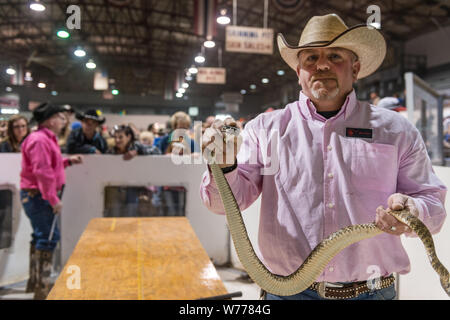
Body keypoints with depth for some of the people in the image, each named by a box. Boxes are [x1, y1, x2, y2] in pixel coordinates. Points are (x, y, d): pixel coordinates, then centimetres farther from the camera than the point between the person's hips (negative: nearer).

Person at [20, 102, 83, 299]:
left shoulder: (46, 139, 15)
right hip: (38, 196, -11)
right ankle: (42, 287, -1)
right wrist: (53, 199, -24)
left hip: (39, 196, 11)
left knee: (40, 236, 17)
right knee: (49, 237, -9)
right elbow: (42, 172, -24)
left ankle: (34, 282, 29)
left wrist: (68, 161, 13)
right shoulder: (39, 140, -18)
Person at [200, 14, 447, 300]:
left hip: (372, 291, 1)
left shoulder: (395, 130, 5)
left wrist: (412, 211, -17)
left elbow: (433, 203, 6)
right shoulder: (265, 128, 3)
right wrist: (225, 167, -23)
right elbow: (232, 200, -2)